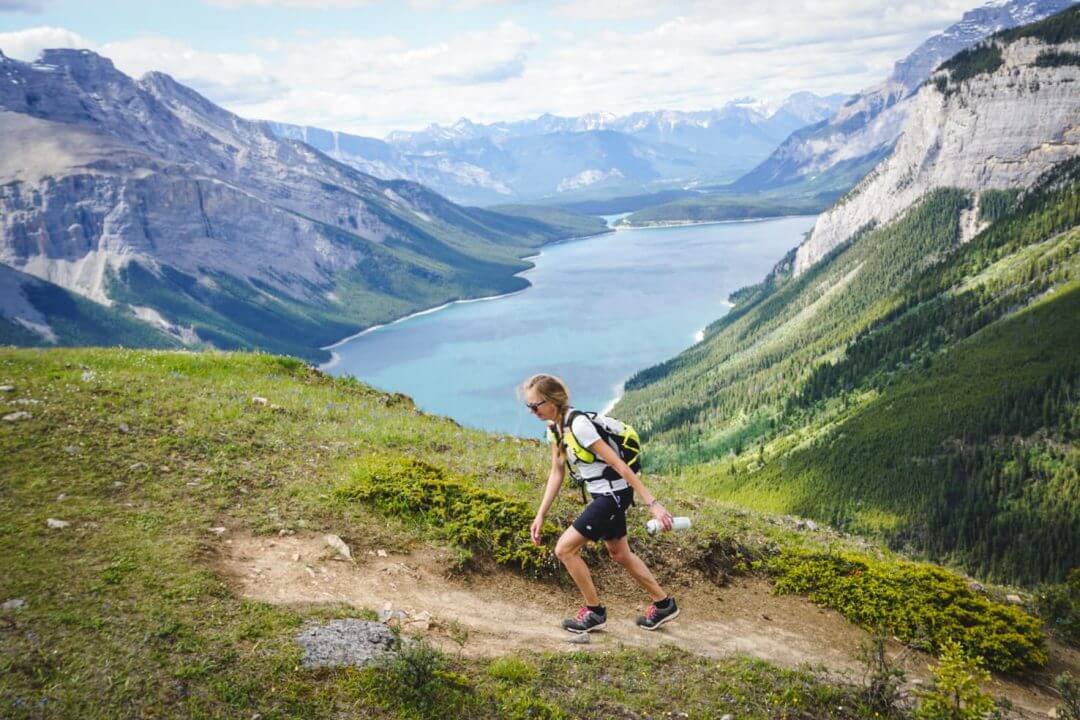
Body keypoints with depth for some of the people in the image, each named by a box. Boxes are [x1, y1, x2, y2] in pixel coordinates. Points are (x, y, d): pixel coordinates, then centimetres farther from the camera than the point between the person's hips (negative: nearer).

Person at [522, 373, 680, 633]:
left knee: (564, 549, -8)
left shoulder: (578, 425, -26)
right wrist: (540, 516, 7)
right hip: (605, 495, 9)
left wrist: (652, 504, -27)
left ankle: (594, 612, 9)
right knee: (620, 555, 22)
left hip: (614, 494, -9)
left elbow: (618, 464, -26)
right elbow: (557, 473, 9)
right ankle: (663, 605, 38)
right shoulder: (554, 428, 1)